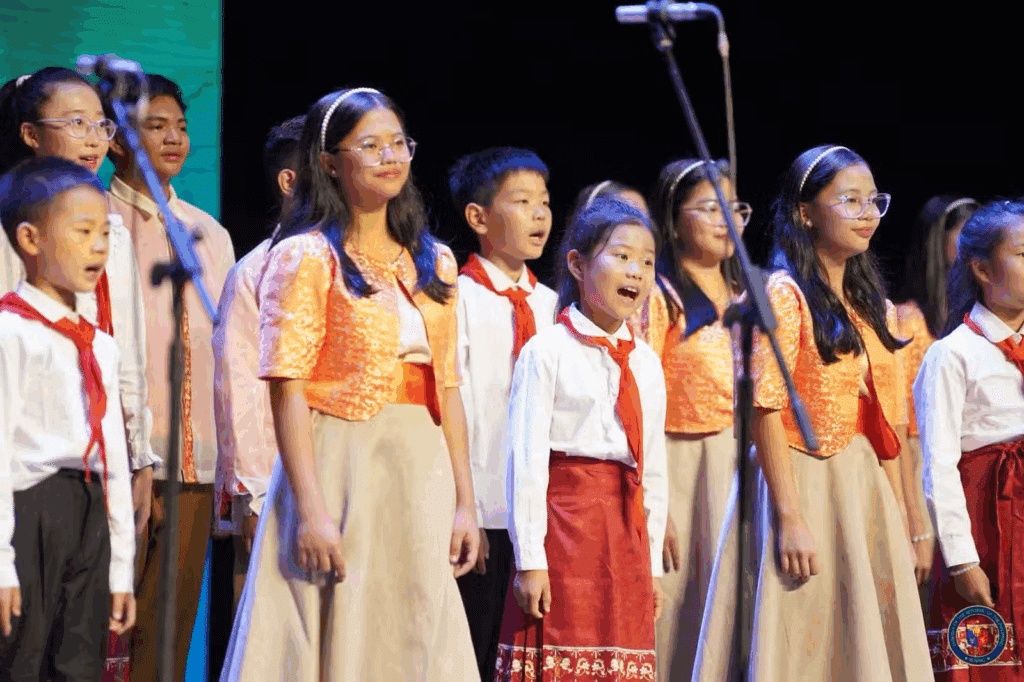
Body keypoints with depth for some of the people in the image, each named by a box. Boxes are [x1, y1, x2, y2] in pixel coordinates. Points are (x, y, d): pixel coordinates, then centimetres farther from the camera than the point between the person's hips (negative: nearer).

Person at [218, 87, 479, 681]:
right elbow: (288, 392, -10)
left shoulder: (435, 263, 14)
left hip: (421, 475, 5)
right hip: (339, 468, -5)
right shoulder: (306, 258, -4)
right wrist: (311, 510, -18)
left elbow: (448, 389, 14)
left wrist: (464, 502, 7)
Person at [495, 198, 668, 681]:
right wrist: (529, 559, -13)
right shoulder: (547, 351, -4)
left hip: (628, 533, 6)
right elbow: (526, 459, -8)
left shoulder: (646, 364, 14)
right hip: (564, 526, -5)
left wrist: (652, 563, 14)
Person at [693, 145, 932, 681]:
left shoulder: (875, 307, 13)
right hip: (800, 481, -7)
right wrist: (789, 517, -20)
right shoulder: (784, 294, -8)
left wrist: (898, 516, 10)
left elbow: (885, 423, 15)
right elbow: (765, 410, -15)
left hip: (865, 493, 7)